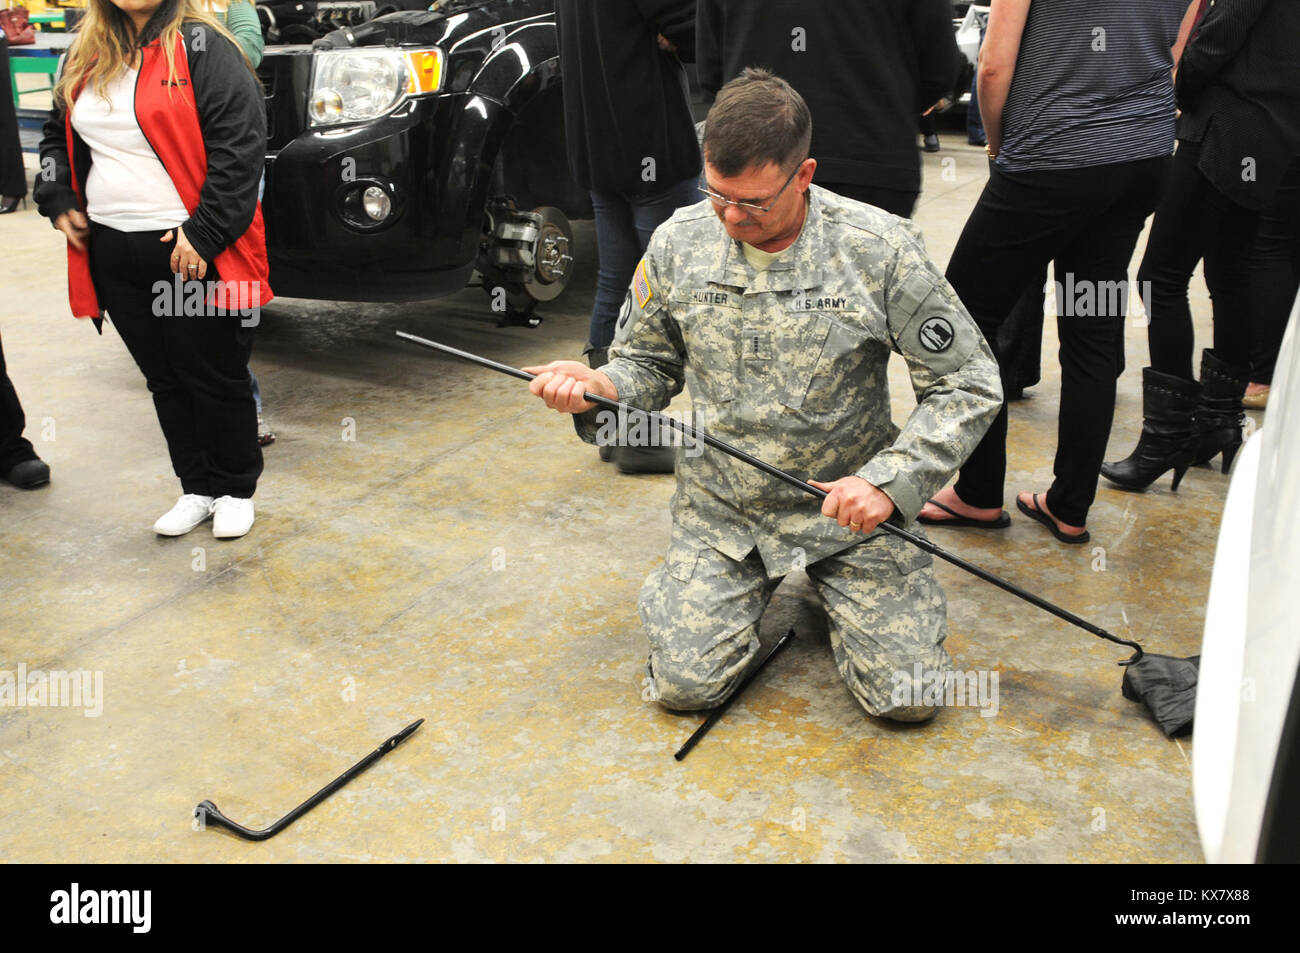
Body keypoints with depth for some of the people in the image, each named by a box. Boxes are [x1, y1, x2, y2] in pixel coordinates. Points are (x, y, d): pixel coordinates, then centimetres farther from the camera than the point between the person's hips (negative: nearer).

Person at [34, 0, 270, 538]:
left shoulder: (202, 47, -7)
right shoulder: (86, 57, 14)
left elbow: (239, 143, -15)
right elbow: (58, 136, 26)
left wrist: (204, 232, -19)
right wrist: (59, 202, 10)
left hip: (192, 253, -6)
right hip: (113, 255, 6)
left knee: (216, 377, 3)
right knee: (164, 380, 12)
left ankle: (236, 490, 21)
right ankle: (198, 489, 25)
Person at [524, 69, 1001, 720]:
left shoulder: (879, 249, -14)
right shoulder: (678, 243, -5)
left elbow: (968, 384, -9)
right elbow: (649, 365, 8)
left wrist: (888, 481, -21)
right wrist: (597, 388, -16)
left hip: (848, 504, -1)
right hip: (721, 507, 2)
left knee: (908, 695, -10)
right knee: (684, 683, -12)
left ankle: (834, 585, 21)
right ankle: (734, 582, 21)